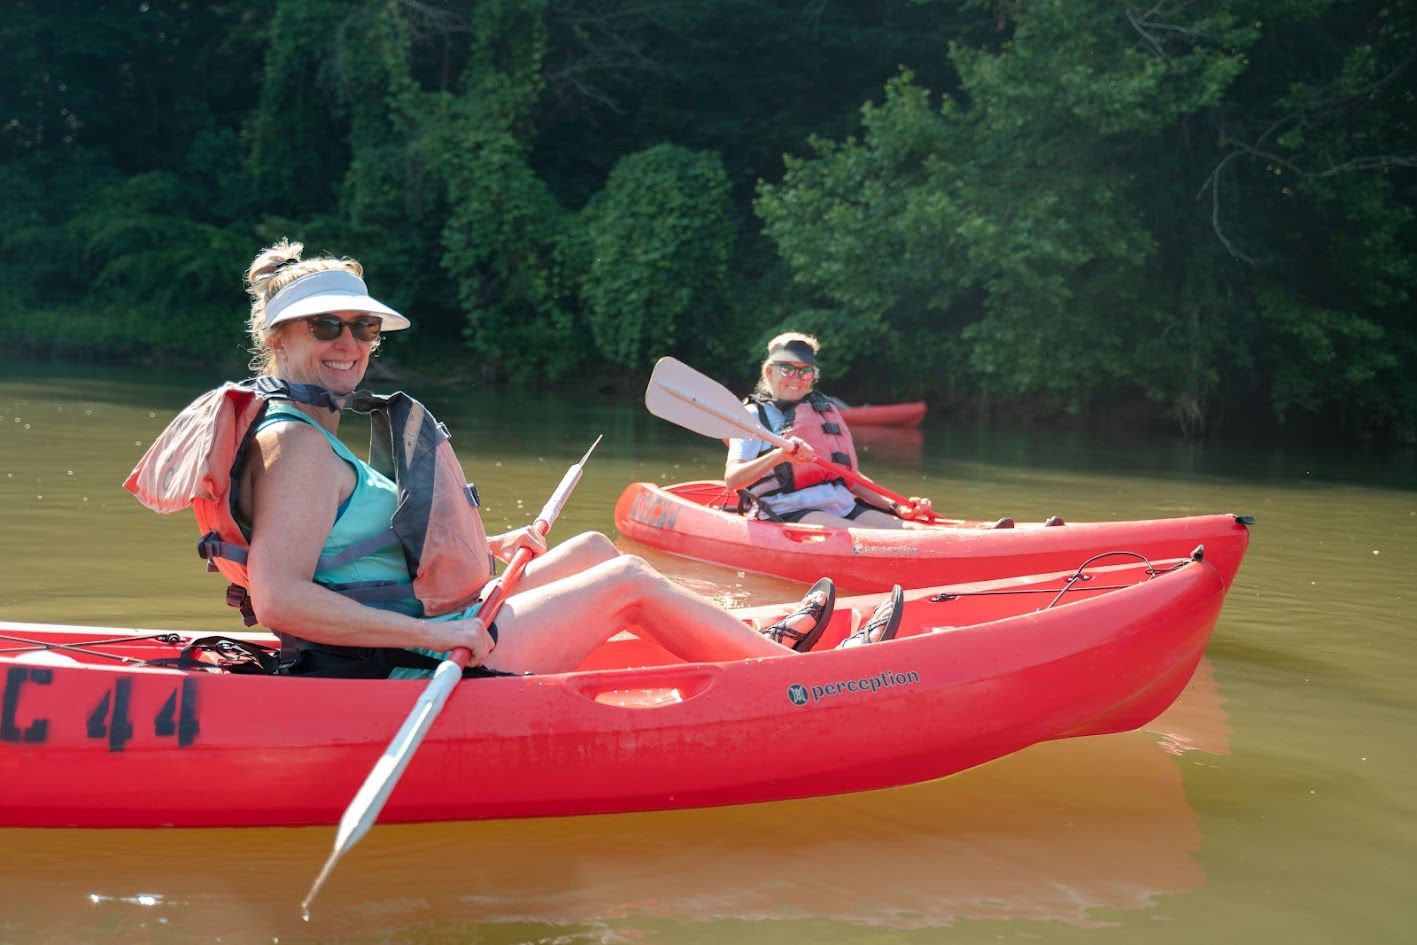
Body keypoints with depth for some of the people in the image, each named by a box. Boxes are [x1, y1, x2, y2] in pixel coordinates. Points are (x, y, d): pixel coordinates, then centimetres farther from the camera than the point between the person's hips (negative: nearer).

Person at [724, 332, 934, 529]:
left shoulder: (827, 411, 23)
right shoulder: (754, 416, 6)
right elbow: (731, 479, -10)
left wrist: (895, 506, 9)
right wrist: (779, 455, -27)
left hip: (843, 506, 6)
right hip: (789, 511, -6)